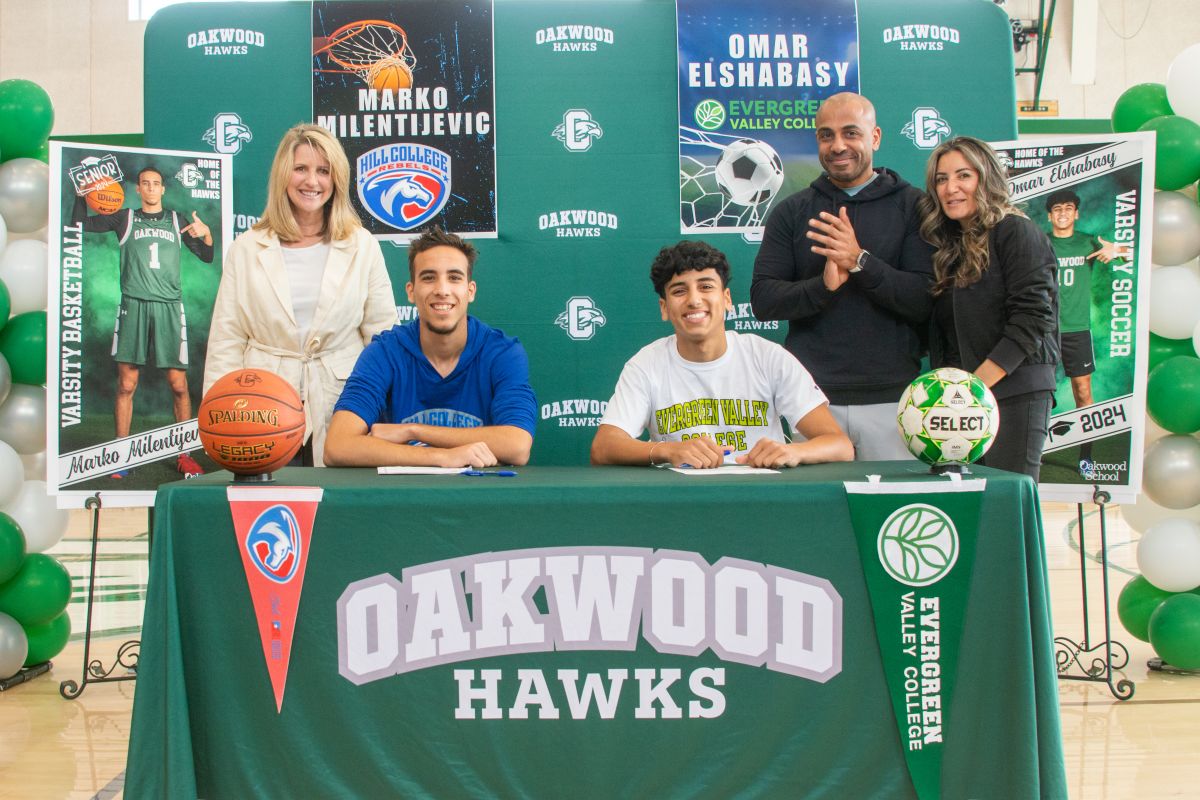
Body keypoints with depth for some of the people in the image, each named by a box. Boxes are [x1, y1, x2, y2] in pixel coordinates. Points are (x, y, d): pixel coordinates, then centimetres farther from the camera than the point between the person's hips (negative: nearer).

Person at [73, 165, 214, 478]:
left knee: (178, 384, -4)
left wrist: (206, 234, -3)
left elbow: (207, 257, 16)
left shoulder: (177, 221, 16)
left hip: (169, 306, 0)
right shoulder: (125, 218, 14)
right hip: (133, 305, 0)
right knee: (126, 384, -2)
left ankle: (185, 454, 4)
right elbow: (80, 223, 13)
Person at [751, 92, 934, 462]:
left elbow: (928, 302, -4)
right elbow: (762, 300, 4)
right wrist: (823, 285, -14)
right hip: (811, 396, 1)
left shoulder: (913, 206, 6)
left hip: (891, 398, -1)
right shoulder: (791, 212, 12)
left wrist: (860, 261, -16)